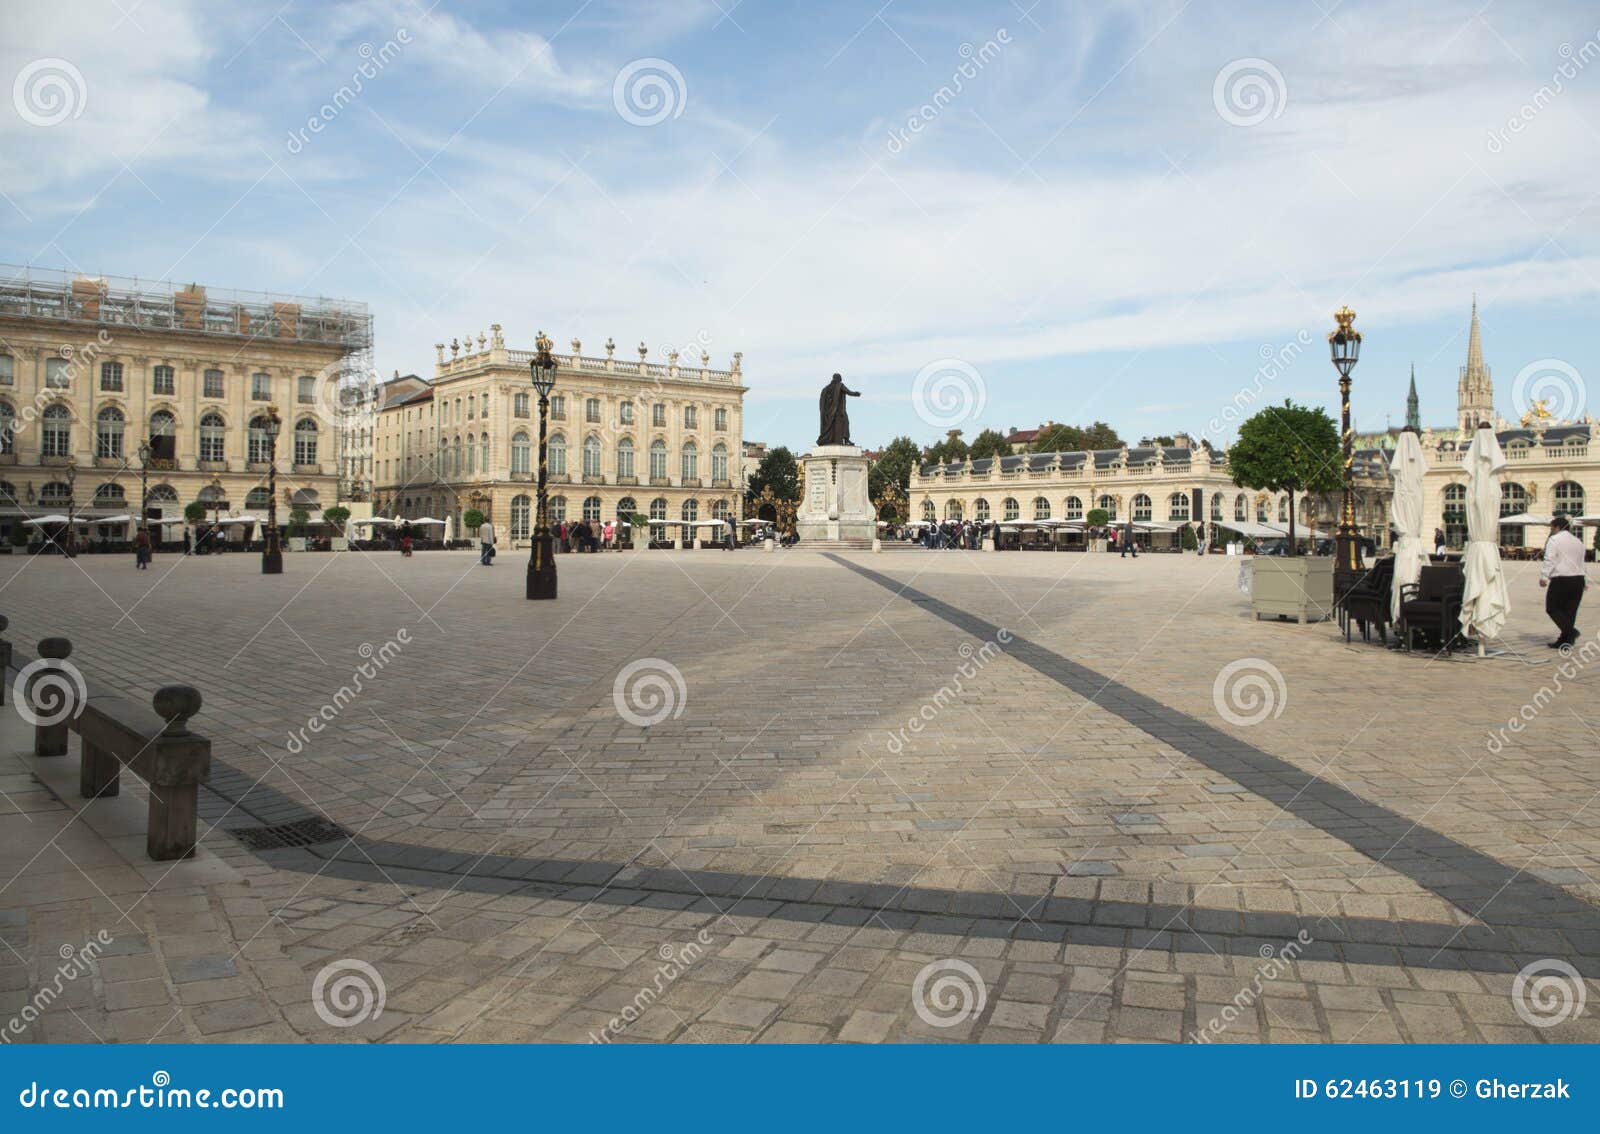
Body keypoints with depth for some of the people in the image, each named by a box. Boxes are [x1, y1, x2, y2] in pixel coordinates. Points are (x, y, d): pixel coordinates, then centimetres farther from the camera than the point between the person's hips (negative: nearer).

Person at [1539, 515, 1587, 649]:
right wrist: (1585, 582, 27)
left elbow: (1550, 560, -15)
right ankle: (1564, 641, 9)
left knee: (1552, 608, 0)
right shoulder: (1578, 541, 17)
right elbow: (1581, 562, 22)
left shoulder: (1554, 540, -5)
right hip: (1578, 579, 7)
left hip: (1561, 579, -7)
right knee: (1570, 610, 8)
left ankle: (1570, 630, -21)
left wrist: (1543, 577, -15)